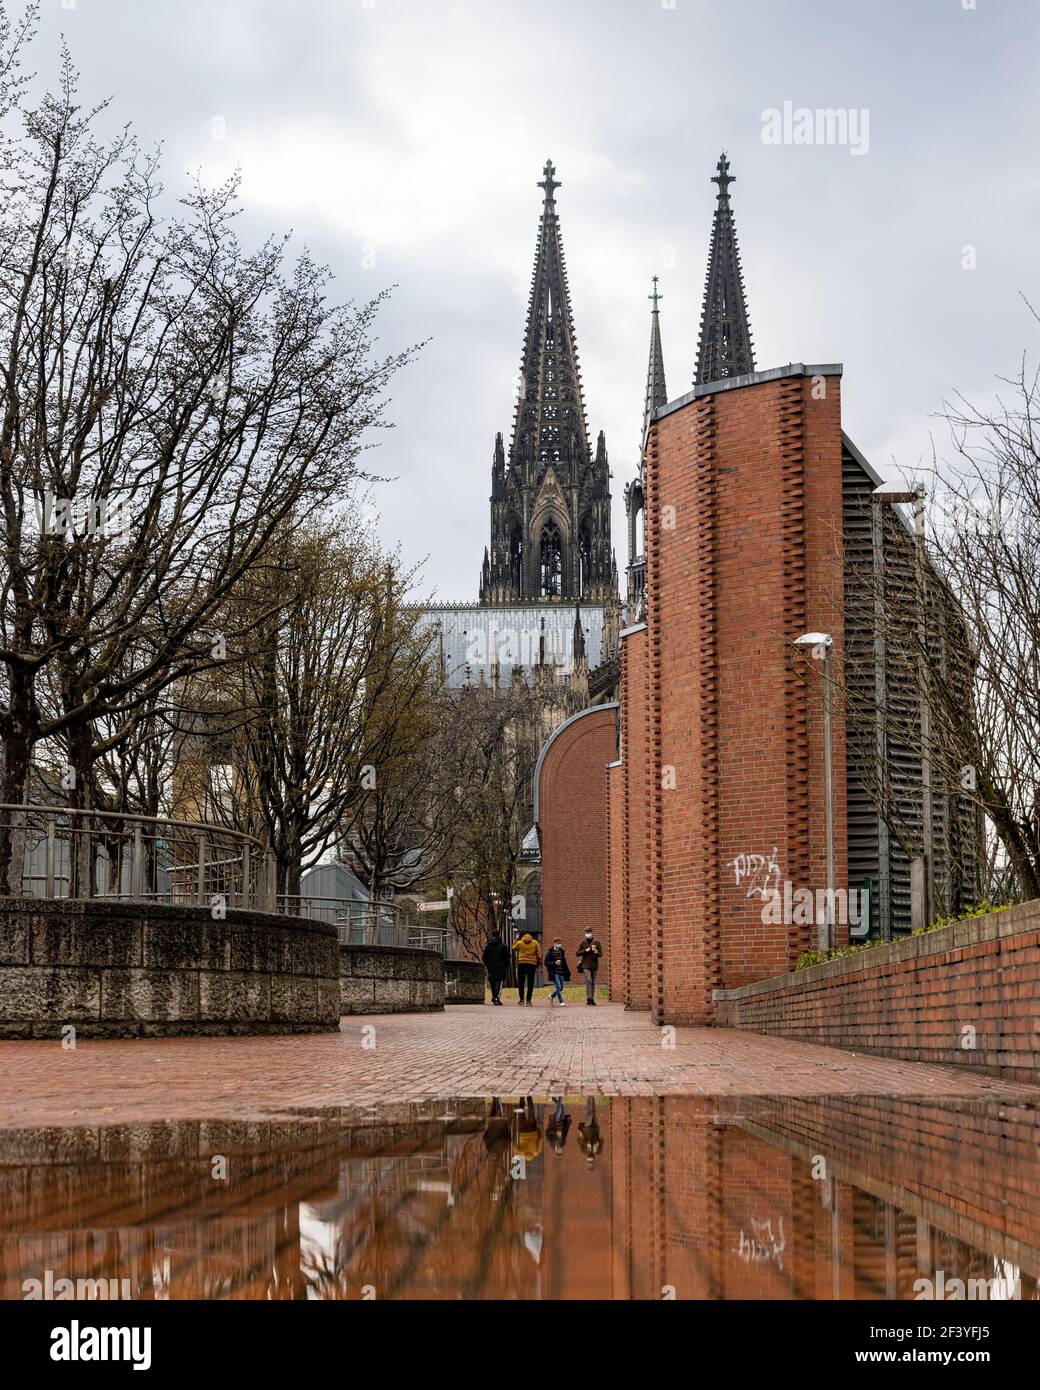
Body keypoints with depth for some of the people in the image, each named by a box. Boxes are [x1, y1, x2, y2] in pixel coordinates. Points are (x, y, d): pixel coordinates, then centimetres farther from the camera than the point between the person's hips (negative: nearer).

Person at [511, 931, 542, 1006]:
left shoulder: (519, 943, 6)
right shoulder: (535, 943, 7)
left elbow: (513, 948, 22)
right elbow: (539, 954, 6)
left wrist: (515, 940, 32)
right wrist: (539, 964, 13)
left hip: (522, 963, 0)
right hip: (532, 964, 0)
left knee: (521, 982, 7)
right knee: (530, 983, 3)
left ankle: (521, 999, 2)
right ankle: (528, 1000, -1)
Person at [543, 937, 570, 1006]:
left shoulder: (562, 952, 12)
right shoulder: (550, 952, -5)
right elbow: (546, 963, -7)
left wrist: (567, 972, 16)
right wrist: (555, 963, -20)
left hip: (561, 972, 6)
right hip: (554, 972, -6)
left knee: (561, 988, 8)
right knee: (558, 987, -13)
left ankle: (552, 996, 33)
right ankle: (561, 1002, -6)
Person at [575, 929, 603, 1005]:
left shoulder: (596, 942, 5)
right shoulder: (583, 942, 3)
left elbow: (601, 954, 8)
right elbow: (577, 953, 2)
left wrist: (597, 952, -15)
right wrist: (585, 951, -12)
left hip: (594, 965, 2)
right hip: (586, 965, -2)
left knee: (593, 982, 6)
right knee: (588, 980, -18)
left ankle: (592, 999, 13)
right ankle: (589, 998, -20)